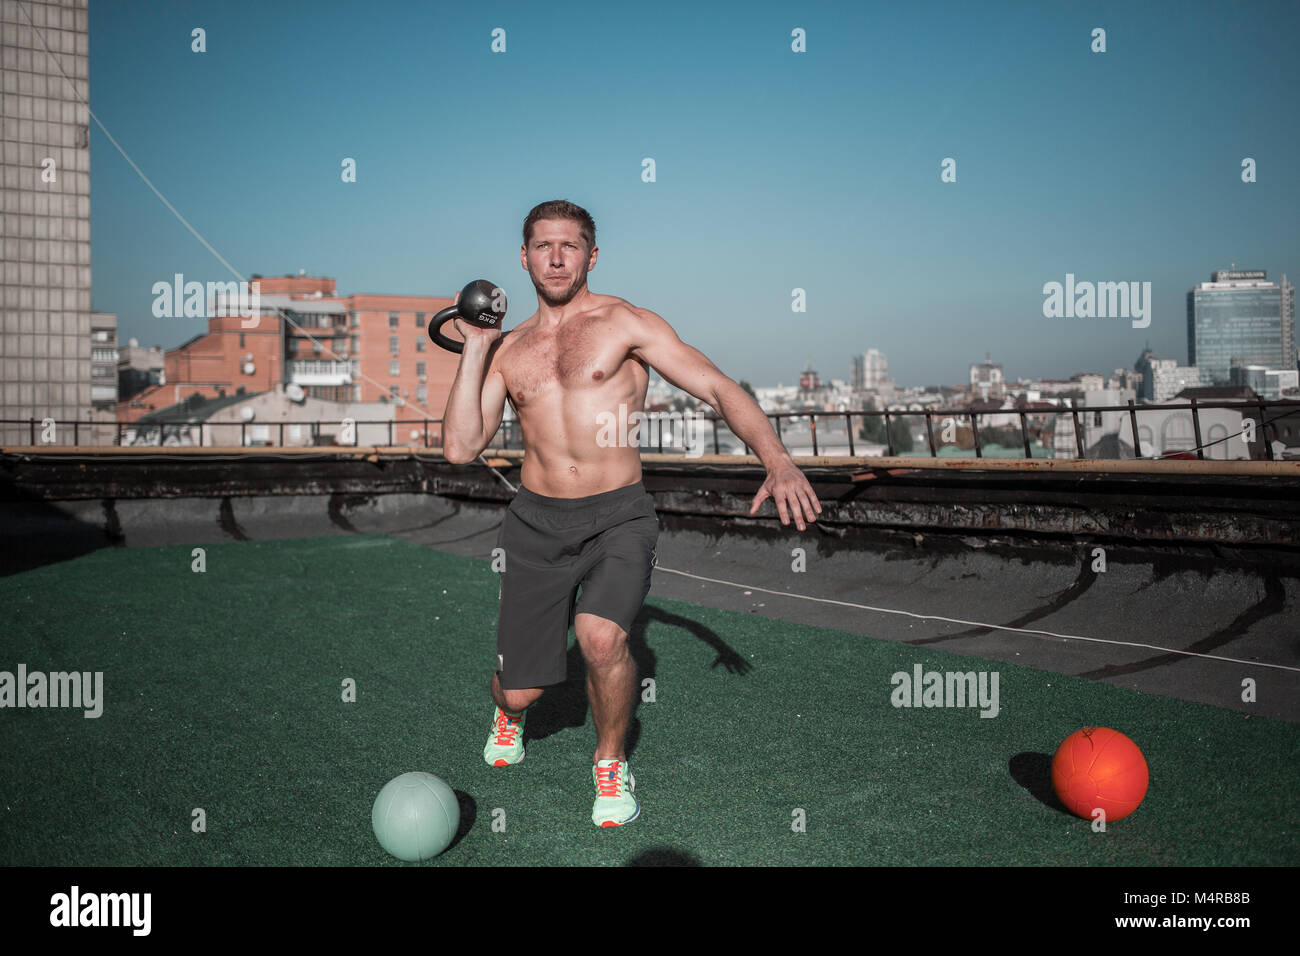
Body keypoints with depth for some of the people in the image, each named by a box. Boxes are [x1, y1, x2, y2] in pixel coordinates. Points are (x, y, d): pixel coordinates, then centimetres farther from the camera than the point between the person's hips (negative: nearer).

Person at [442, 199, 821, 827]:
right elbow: (461, 447, 1)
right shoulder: (508, 350, 10)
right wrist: (475, 347, -1)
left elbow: (719, 388, -9)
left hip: (618, 517, -3)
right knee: (521, 687, 4)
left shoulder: (625, 323, -1)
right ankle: (509, 710, 46)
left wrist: (778, 460, -25)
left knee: (600, 637, -30)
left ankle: (610, 763, 2)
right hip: (536, 521, 3)